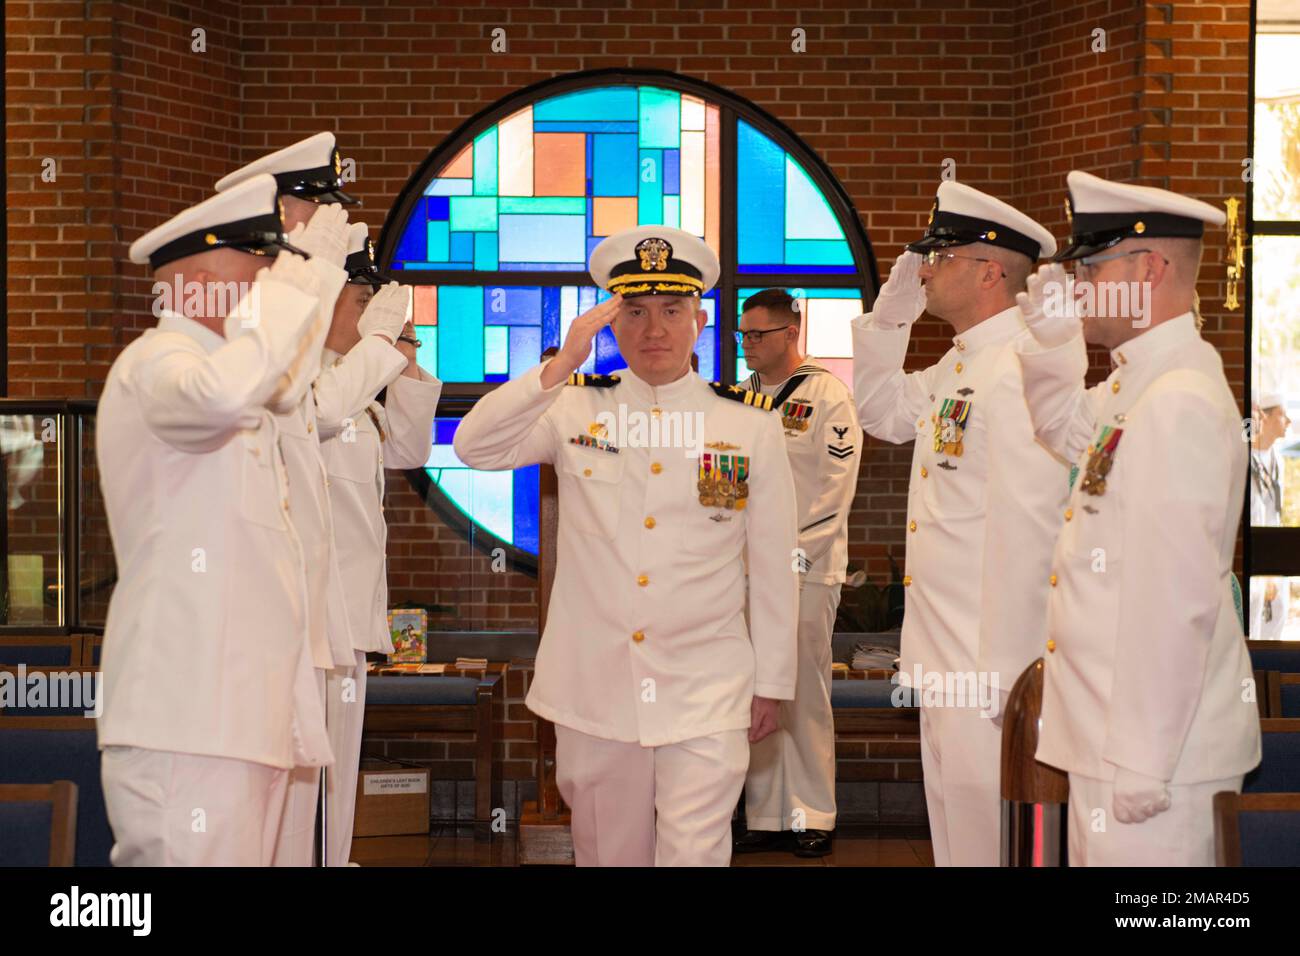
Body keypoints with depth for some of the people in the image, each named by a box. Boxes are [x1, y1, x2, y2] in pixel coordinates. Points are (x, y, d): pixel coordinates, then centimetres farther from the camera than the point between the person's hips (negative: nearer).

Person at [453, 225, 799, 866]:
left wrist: (771, 682, 7)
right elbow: (475, 447, -11)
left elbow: (773, 565, 6)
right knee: (610, 852, 13)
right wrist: (562, 365, -19)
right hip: (594, 690, 2)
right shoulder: (575, 409, 4)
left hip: (706, 692, -1)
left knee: (694, 855, -9)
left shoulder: (750, 424, 2)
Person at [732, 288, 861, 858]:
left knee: (804, 694, -3)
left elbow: (836, 486, -7)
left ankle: (813, 818, 5)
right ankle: (765, 817, 12)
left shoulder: (827, 395, -3)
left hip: (805, 567, -5)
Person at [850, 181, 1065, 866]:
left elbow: (1026, 534, -24)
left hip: (987, 669, -10)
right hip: (945, 664, 10)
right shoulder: (958, 366, 12)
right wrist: (892, 312, 14)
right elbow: (882, 410, 29)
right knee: (954, 840, 18)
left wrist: (1006, 682, -23)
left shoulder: (1020, 374, -20)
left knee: (990, 846, -2)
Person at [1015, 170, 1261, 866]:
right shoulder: (1134, 386, 10)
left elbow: (1175, 599, -24)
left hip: (1156, 750, -10)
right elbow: (1067, 429, 34)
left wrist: (1142, 763, -22)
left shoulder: (1180, 404, -20)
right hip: (1115, 735, 10)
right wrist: (1052, 341, 14)